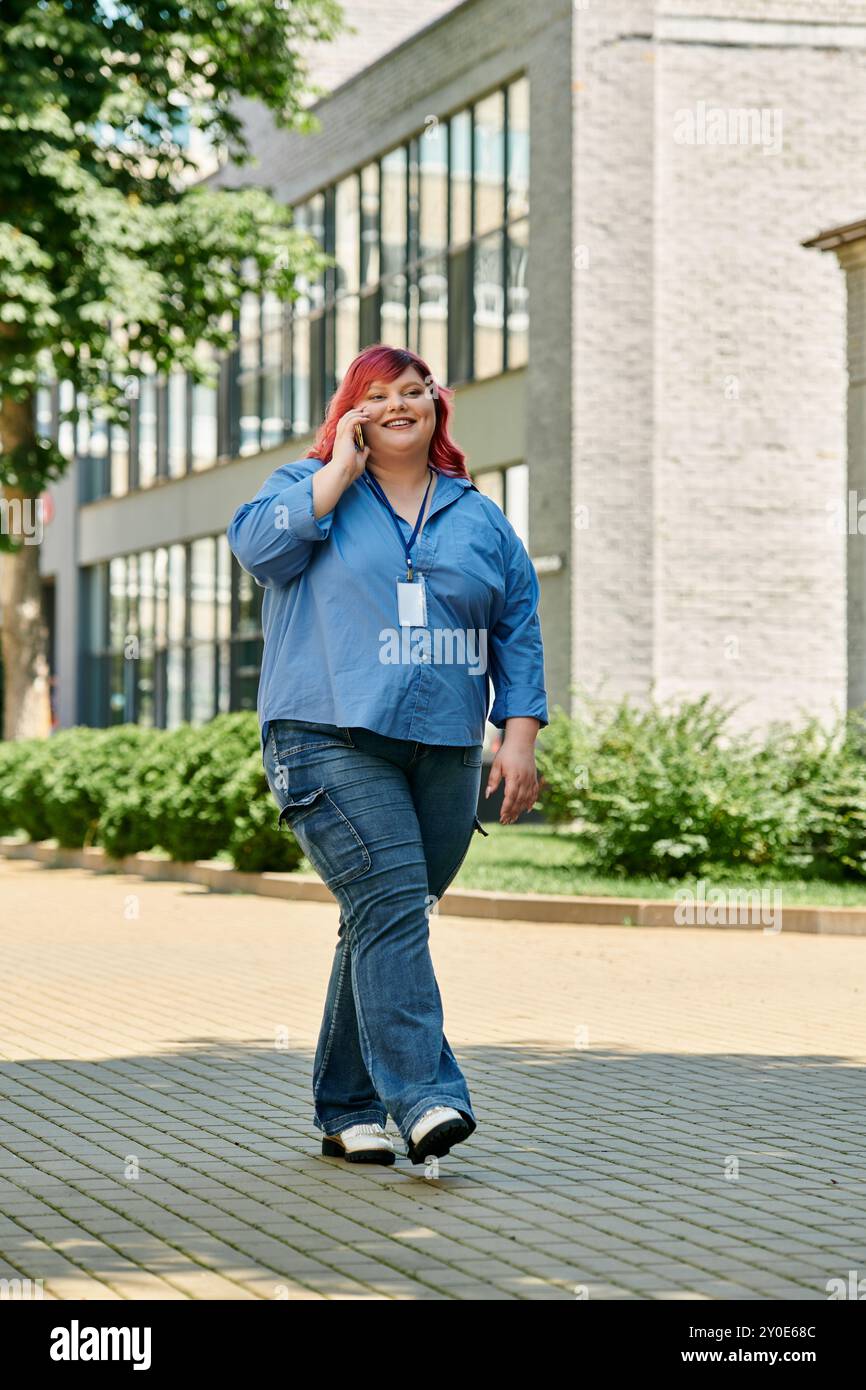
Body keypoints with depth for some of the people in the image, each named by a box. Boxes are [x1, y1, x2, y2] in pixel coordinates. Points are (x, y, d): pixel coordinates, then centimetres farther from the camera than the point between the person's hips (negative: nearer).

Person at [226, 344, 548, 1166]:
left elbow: (519, 635, 15)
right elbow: (257, 545, -11)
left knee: (386, 926, 6)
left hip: (445, 754, 4)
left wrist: (519, 737, 4)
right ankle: (424, 1098, -27)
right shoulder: (309, 488, 9)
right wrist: (343, 468, -6)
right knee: (390, 905, -19)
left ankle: (346, 1109, 15)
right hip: (332, 740, -4)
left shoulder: (481, 519, 17)